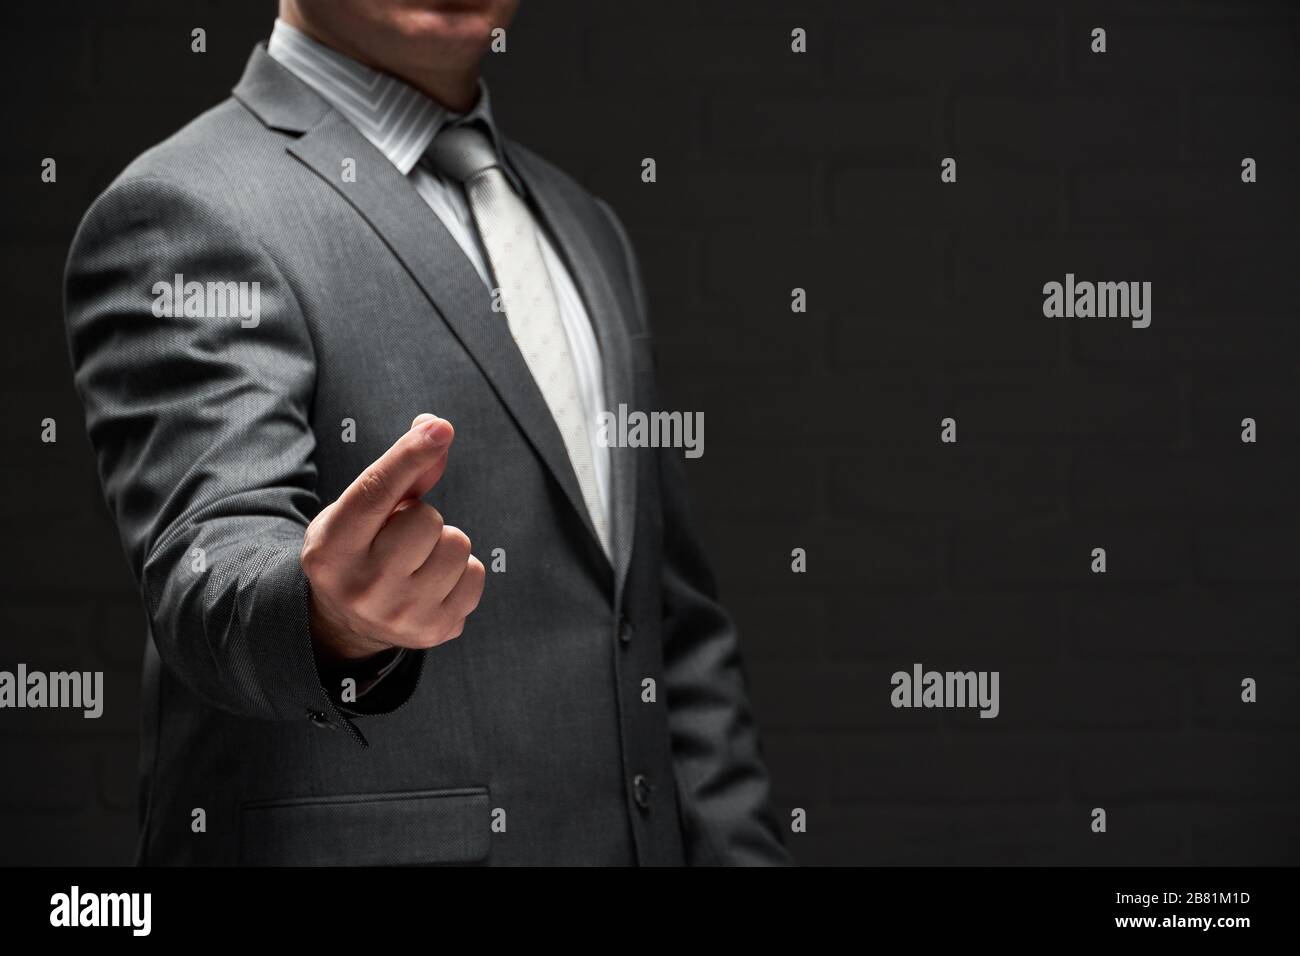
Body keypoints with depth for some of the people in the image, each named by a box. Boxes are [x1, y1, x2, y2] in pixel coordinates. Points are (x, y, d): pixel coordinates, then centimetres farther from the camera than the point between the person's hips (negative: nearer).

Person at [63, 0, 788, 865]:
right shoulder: (185, 213, -12)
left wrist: (740, 847, 4)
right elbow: (210, 564, -26)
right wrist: (329, 616, -46)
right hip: (355, 840, -6)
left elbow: (680, 631, 12)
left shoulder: (586, 229, 11)